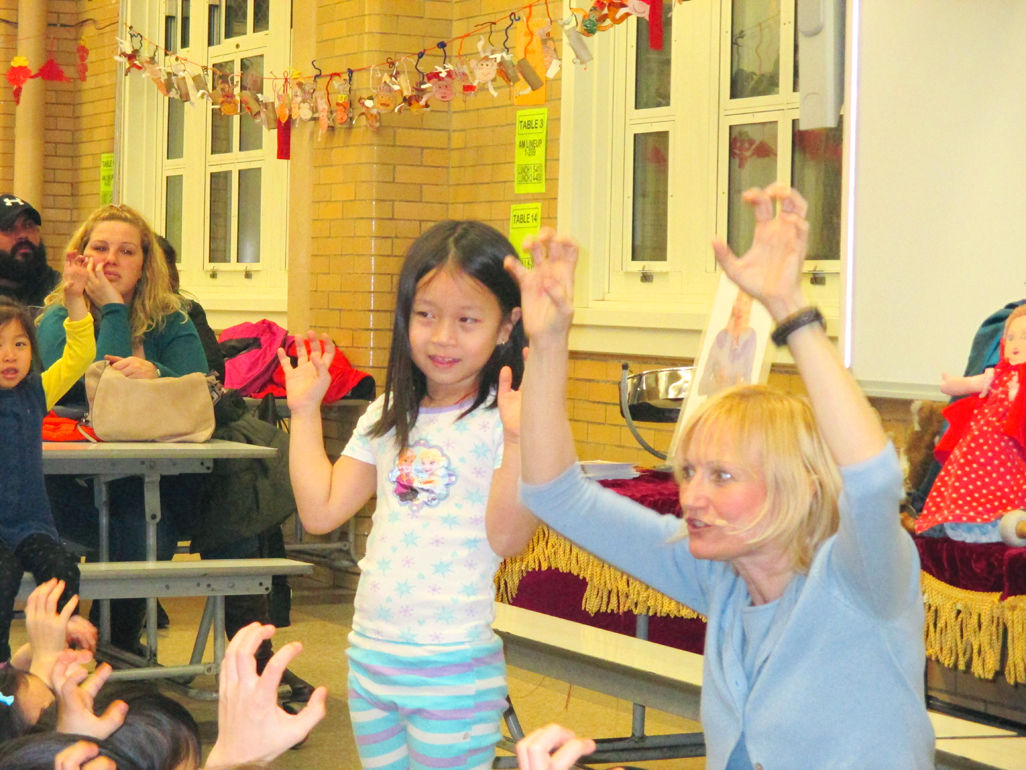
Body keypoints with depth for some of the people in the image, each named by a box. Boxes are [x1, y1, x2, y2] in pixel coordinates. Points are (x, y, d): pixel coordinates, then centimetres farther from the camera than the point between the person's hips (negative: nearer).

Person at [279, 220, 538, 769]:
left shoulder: (499, 423, -11)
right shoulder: (387, 419, 9)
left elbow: (507, 538, -21)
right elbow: (320, 511, 7)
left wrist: (518, 438, -33)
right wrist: (305, 410, 8)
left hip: (453, 669, -6)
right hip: (369, 655, 7)